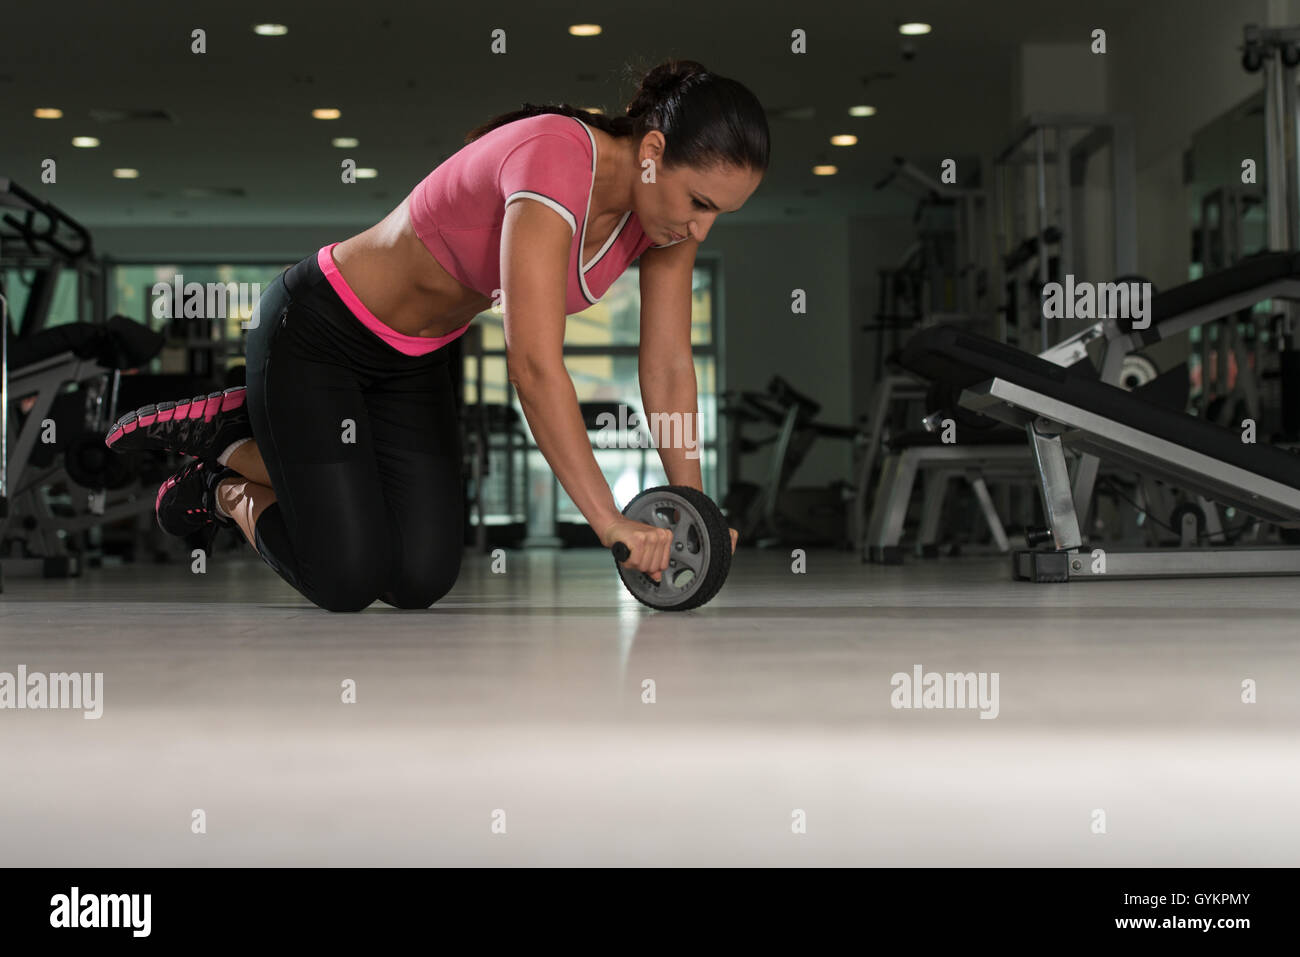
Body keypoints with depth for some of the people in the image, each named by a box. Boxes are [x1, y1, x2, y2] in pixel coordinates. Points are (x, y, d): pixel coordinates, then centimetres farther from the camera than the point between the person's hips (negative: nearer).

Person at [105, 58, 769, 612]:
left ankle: (243, 443, 18)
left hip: (415, 357, 8)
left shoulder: (672, 199, -11)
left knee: (421, 581, -1)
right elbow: (534, 366, -40)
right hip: (315, 331, -8)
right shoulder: (554, 163, -35)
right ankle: (225, 466, 17)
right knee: (347, 584, -12)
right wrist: (610, 522, -40)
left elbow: (668, 366, -6)